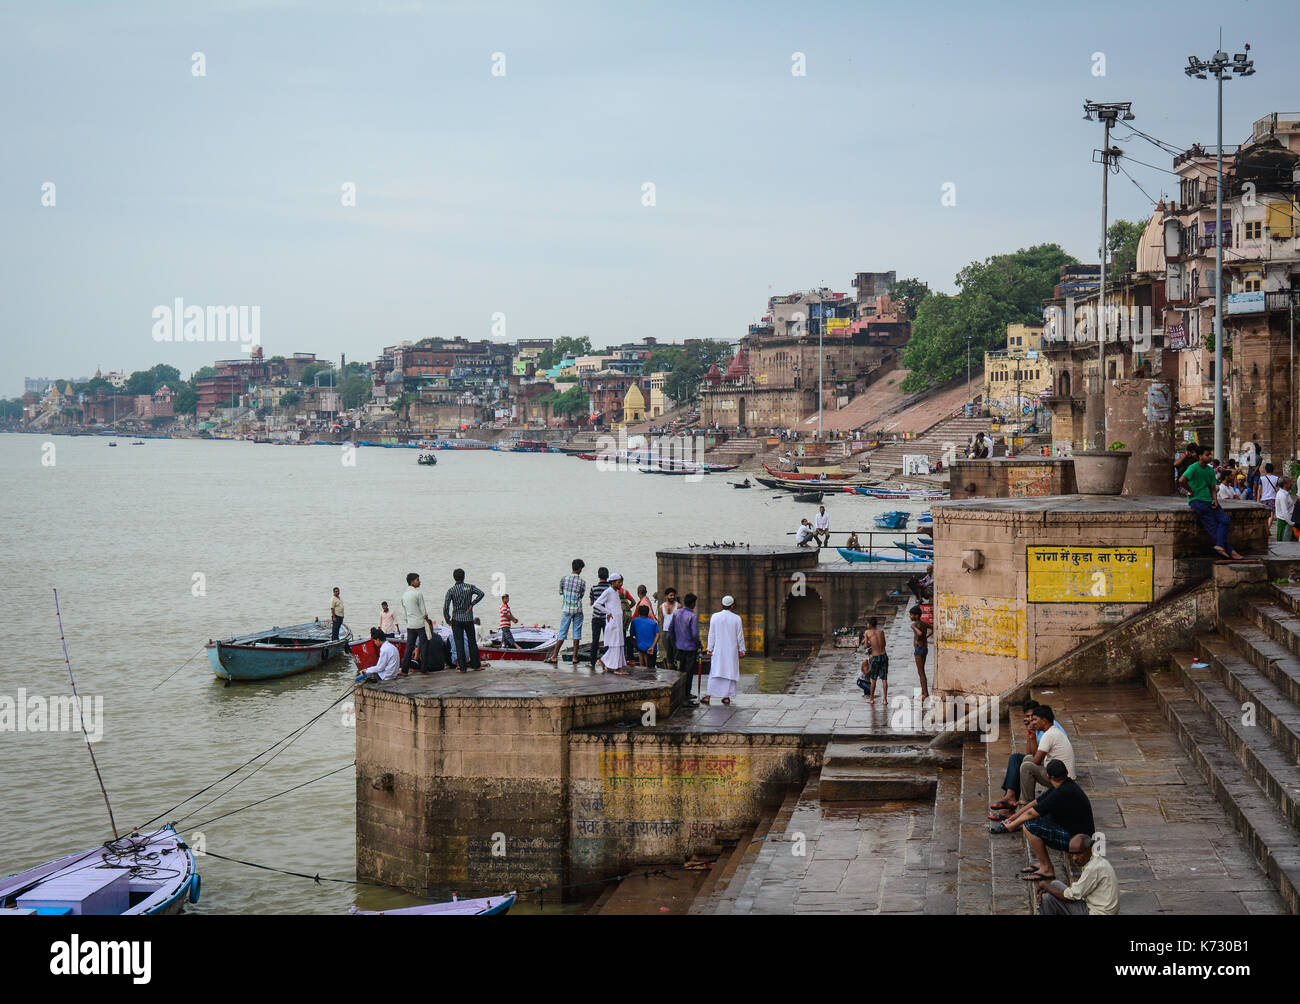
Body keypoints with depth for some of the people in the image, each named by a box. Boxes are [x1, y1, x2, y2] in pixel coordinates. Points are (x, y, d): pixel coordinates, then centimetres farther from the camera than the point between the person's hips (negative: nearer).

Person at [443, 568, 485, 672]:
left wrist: (448, 620, -1)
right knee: (472, 642, 13)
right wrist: (471, 604, -8)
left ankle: (462, 667, 1)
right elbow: (481, 593, -13)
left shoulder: (451, 590, -5)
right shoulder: (470, 587, -1)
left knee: (459, 644, 2)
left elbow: (445, 607, -11)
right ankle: (475, 664, 17)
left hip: (457, 620, -1)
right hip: (469, 619, 1)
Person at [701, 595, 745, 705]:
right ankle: (727, 697, 7)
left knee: (714, 672, 4)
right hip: (732, 651, -1)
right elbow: (740, 636, -1)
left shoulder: (714, 617, -3)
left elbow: (711, 634, 0)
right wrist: (741, 650, 7)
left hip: (717, 651, 1)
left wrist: (710, 649, 5)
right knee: (730, 672, 6)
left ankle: (708, 696, -1)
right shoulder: (736, 618, -5)